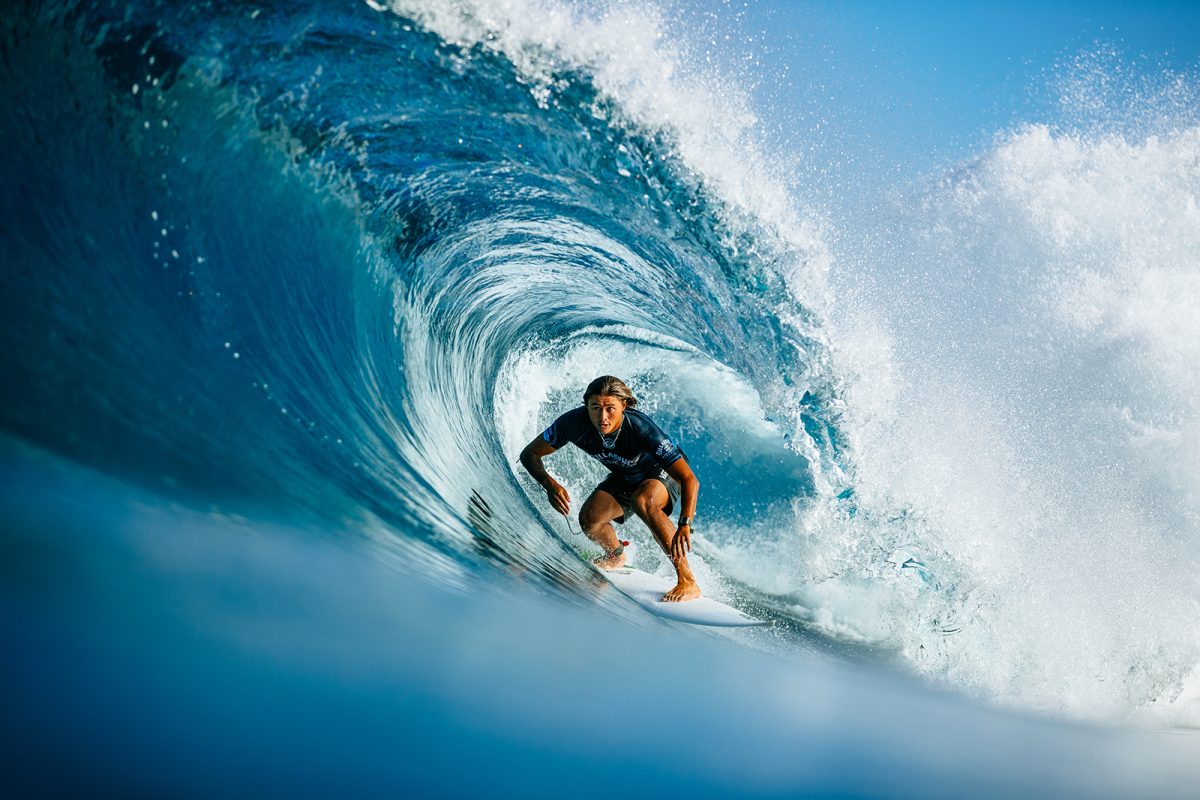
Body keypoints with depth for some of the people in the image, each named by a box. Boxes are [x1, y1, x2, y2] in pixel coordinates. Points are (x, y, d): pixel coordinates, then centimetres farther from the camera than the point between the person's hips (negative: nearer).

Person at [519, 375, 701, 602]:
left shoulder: (642, 429, -39)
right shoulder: (575, 422, -29)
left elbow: (690, 479, -42)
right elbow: (529, 454, -15)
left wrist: (684, 525, -56)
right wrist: (550, 484, -34)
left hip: (665, 474, -4)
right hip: (624, 478, 5)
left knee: (642, 500, -36)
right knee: (589, 518, -19)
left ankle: (688, 582, -31)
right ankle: (615, 555, 18)